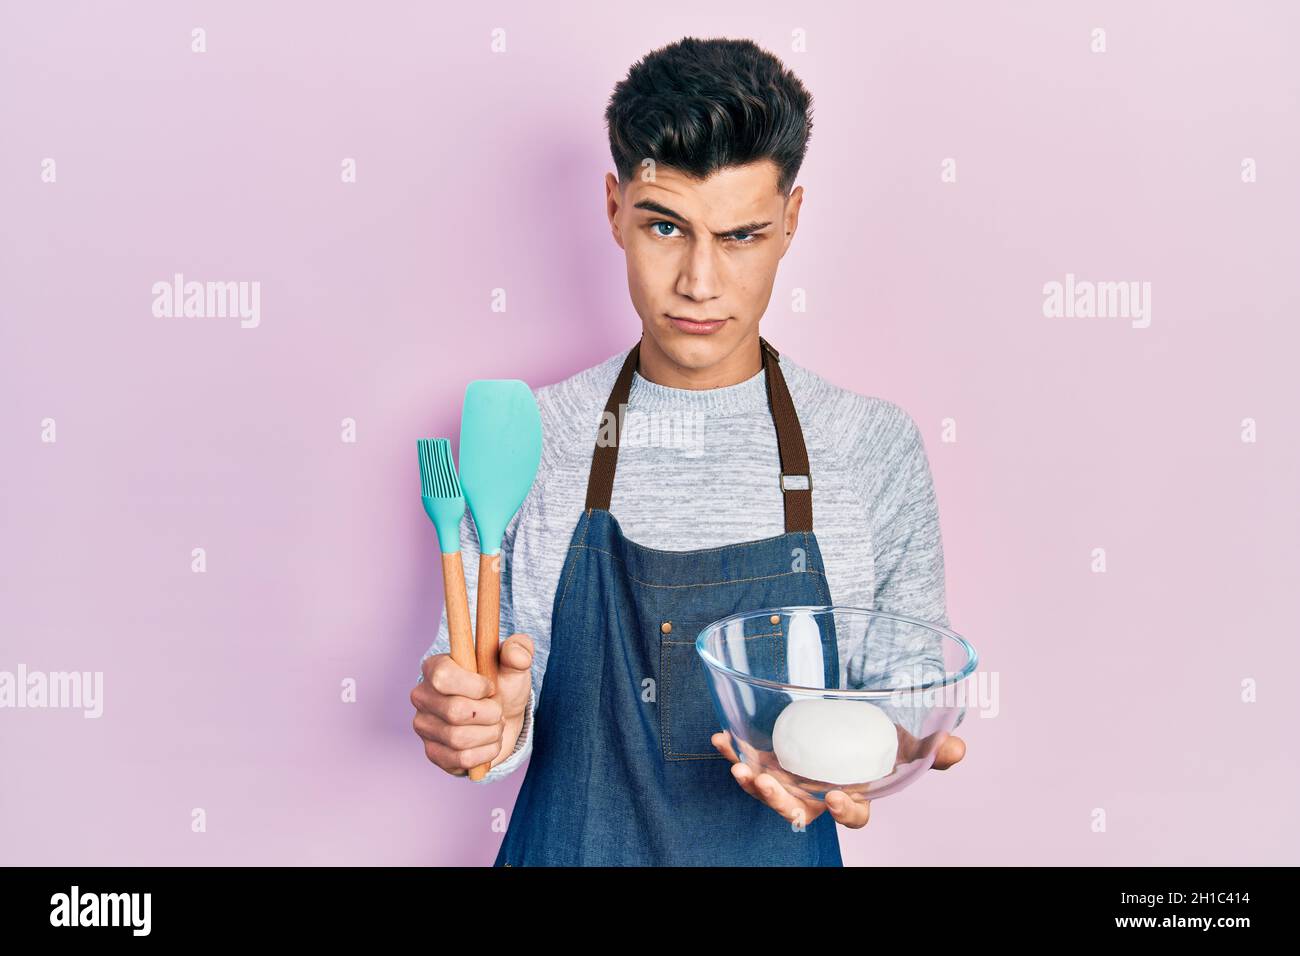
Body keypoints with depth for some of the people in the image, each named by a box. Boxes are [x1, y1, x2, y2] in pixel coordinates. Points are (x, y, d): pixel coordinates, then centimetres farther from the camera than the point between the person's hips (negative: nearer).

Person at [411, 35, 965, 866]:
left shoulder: (875, 448, -9)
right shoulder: (526, 444, -10)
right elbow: (468, 699, -3)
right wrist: (492, 724, -24)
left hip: (782, 848, 0)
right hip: (568, 845, 0)